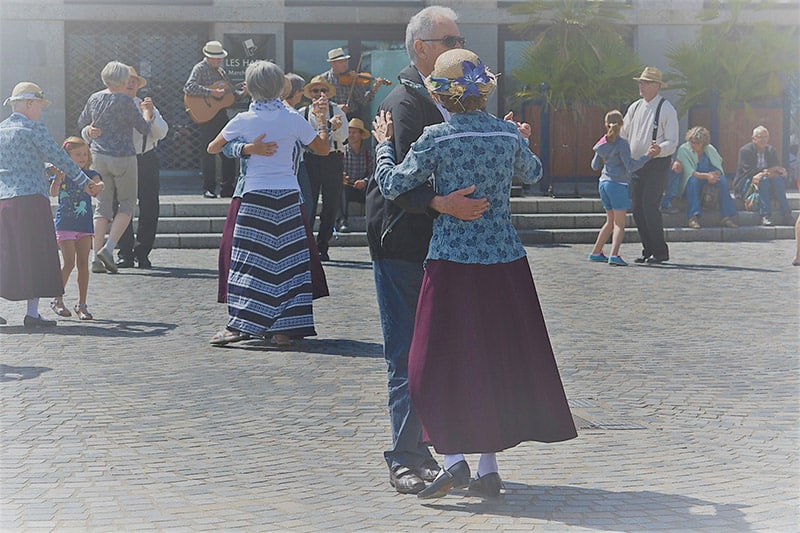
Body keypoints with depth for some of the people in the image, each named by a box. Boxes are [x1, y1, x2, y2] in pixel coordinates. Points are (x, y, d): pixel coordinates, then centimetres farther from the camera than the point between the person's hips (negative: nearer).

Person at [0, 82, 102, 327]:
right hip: (30, 198, -6)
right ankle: (32, 312, -4)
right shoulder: (34, 128, -5)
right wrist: (85, 182, 3)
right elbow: (59, 158, -4)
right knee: (35, 256, -1)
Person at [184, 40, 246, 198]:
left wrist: (242, 93, 3)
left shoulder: (220, 71, 18)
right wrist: (212, 92, -25)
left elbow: (231, 94, 23)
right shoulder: (200, 69, -5)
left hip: (221, 114, 7)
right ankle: (209, 189, 1)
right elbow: (189, 88, -22)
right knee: (209, 151, -4)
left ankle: (227, 188, 10)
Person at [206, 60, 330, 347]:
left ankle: (237, 326, -4)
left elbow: (212, 148, 11)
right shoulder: (293, 119, 1)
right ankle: (283, 329, 3)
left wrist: (237, 146, 32)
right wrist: (322, 122, 29)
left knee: (249, 262, 0)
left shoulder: (243, 120, -2)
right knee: (286, 260, 4)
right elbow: (323, 148, 11)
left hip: (256, 196, -1)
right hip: (288, 195, 1)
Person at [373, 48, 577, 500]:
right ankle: (489, 467, 14)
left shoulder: (436, 139, -9)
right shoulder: (508, 134, 2)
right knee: (500, 359, 10)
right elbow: (533, 174, 20)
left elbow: (392, 184, -4)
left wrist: (383, 144, 12)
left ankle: (453, 458, -6)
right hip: (506, 262, 4)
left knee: (443, 363, 5)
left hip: (453, 263, -3)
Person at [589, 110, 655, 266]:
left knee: (611, 221, 19)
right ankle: (614, 254, -24)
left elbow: (595, 166, 17)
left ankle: (596, 252, 22)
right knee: (619, 224, -9)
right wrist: (647, 156, -14)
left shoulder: (603, 143, 10)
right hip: (618, 183, -7)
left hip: (604, 183, 7)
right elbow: (630, 166, -15)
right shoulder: (622, 144, -11)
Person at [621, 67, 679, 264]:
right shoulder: (635, 108, 12)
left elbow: (672, 142, -11)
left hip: (657, 164, -7)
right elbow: (623, 135, 19)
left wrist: (659, 149, -31)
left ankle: (660, 252, -3)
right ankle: (648, 250, 15)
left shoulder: (666, 109, -7)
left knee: (650, 207, -13)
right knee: (636, 208, 5)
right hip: (636, 164, 7)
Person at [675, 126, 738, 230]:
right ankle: (693, 218, -45)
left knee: (722, 180, -26)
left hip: (709, 178, 3)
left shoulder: (710, 149, 1)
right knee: (693, 181, -37)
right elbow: (689, 172, -19)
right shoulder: (683, 150, -11)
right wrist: (707, 176, -31)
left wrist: (714, 175, -23)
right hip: (691, 179, -3)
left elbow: (719, 170, 1)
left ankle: (727, 217, -29)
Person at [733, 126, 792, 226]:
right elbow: (749, 172, -20)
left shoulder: (771, 150, 8)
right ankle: (765, 216, -42)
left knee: (778, 179, -26)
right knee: (763, 179, -35)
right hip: (745, 183, -5)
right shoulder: (745, 150, -9)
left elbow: (776, 168, 1)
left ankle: (786, 214, -33)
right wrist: (769, 171, -24)